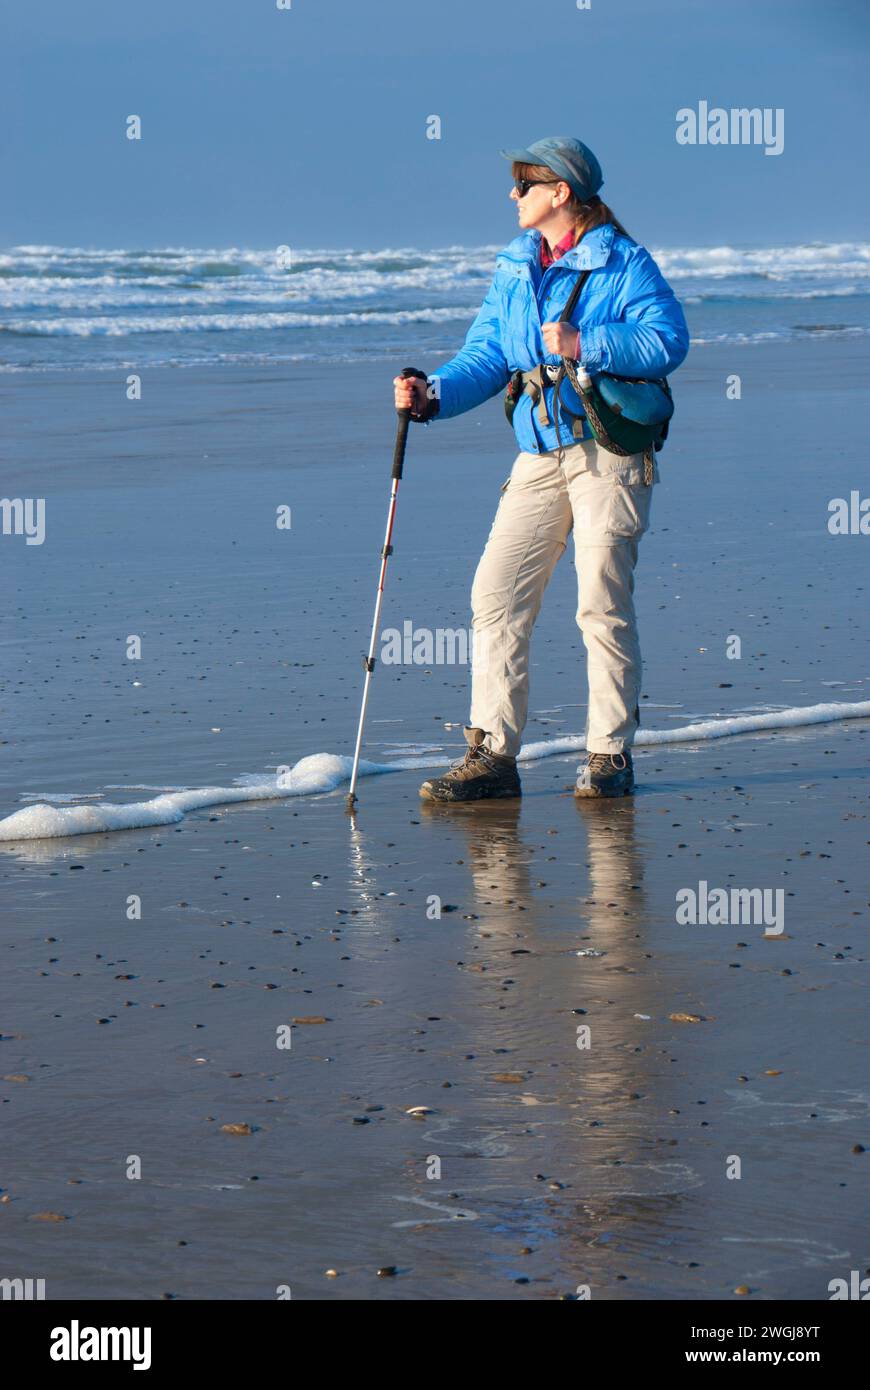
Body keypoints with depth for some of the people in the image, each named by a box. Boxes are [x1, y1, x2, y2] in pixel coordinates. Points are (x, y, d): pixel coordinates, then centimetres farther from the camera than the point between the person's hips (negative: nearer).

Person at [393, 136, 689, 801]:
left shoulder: (622, 263, -4)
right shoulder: (513, 268, 16)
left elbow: (669, 339, -14)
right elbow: (486, 355, 12)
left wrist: (584, 344, -20)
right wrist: (433, 395, -4)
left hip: (609, 452, -6)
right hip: (539, 458, 6)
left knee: (603, 606, -4)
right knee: (496, 596, -2)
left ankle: (610, 755, 7)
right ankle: (492, 753, 1)